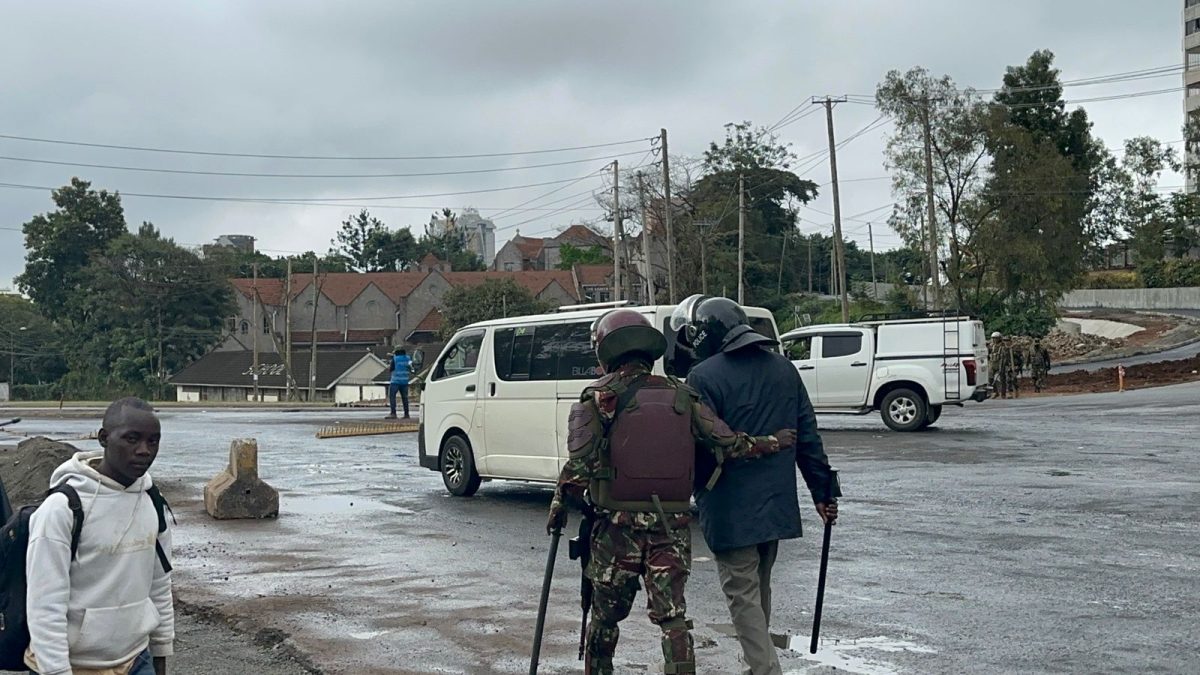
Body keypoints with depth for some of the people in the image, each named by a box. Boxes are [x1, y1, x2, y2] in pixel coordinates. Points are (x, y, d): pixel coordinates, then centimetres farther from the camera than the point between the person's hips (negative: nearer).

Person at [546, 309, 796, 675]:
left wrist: (560, 507, 1)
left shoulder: (599, 397, -6)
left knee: (605, 616, 14)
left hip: (618, 525, -2)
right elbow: (728, 445, 1)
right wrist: (775, 442, 17)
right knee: (672, 616, 5)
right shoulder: (681, 395, 4)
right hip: (673, 526, 2)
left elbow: (579, 463, -14)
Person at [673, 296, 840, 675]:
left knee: (743, 595, 0)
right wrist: (824, 492, 14)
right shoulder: (783, 369, 8)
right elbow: (808, 437, 9)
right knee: (760, 588, 20)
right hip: (777, 504, 7)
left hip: (730, 510, -7)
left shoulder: (704, 377, -14)